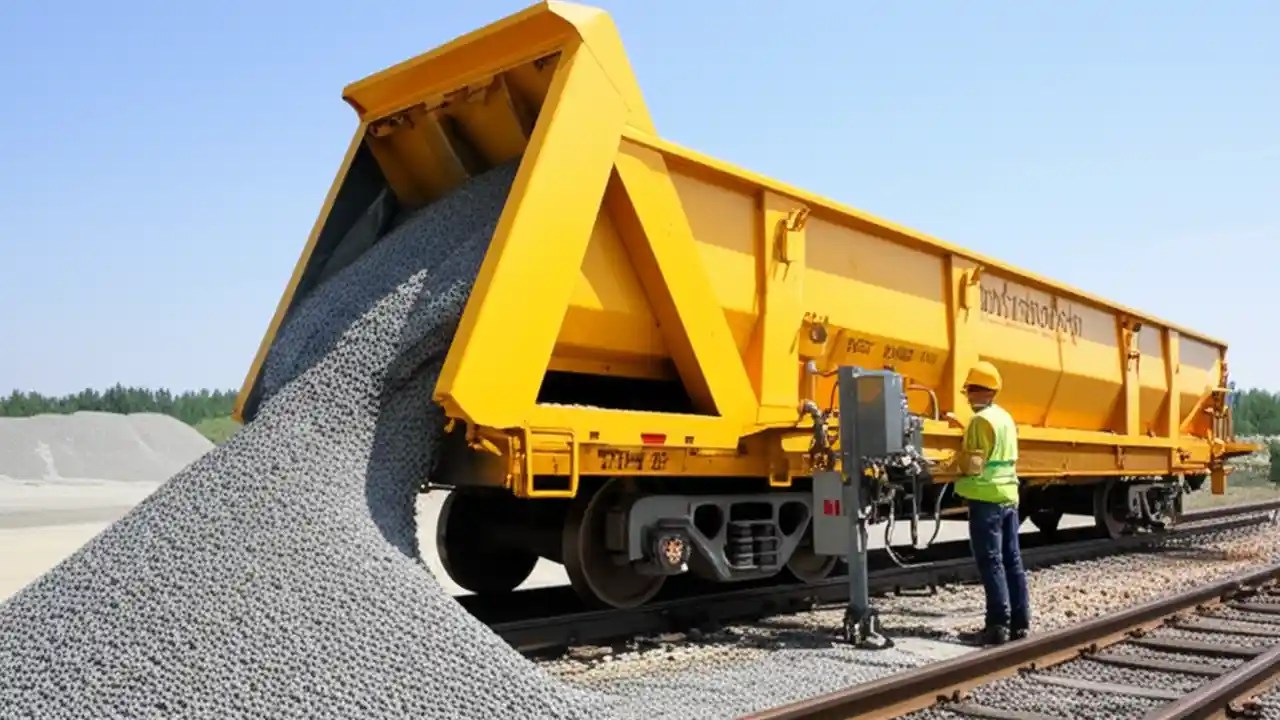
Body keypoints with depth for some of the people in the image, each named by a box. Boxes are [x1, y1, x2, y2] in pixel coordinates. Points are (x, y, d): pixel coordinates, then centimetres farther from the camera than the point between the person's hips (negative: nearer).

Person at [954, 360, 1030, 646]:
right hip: (1009, 495, 9)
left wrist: (959, 458, 1)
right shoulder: (1006, 417, 14)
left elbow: (973, 464, -17)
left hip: (986, 498, -8)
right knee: (1012, 560, 10)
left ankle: (998, 624, -5)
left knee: (991, 562, -5)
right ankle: (1019, 623, 13)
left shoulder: (980, 420, -13)